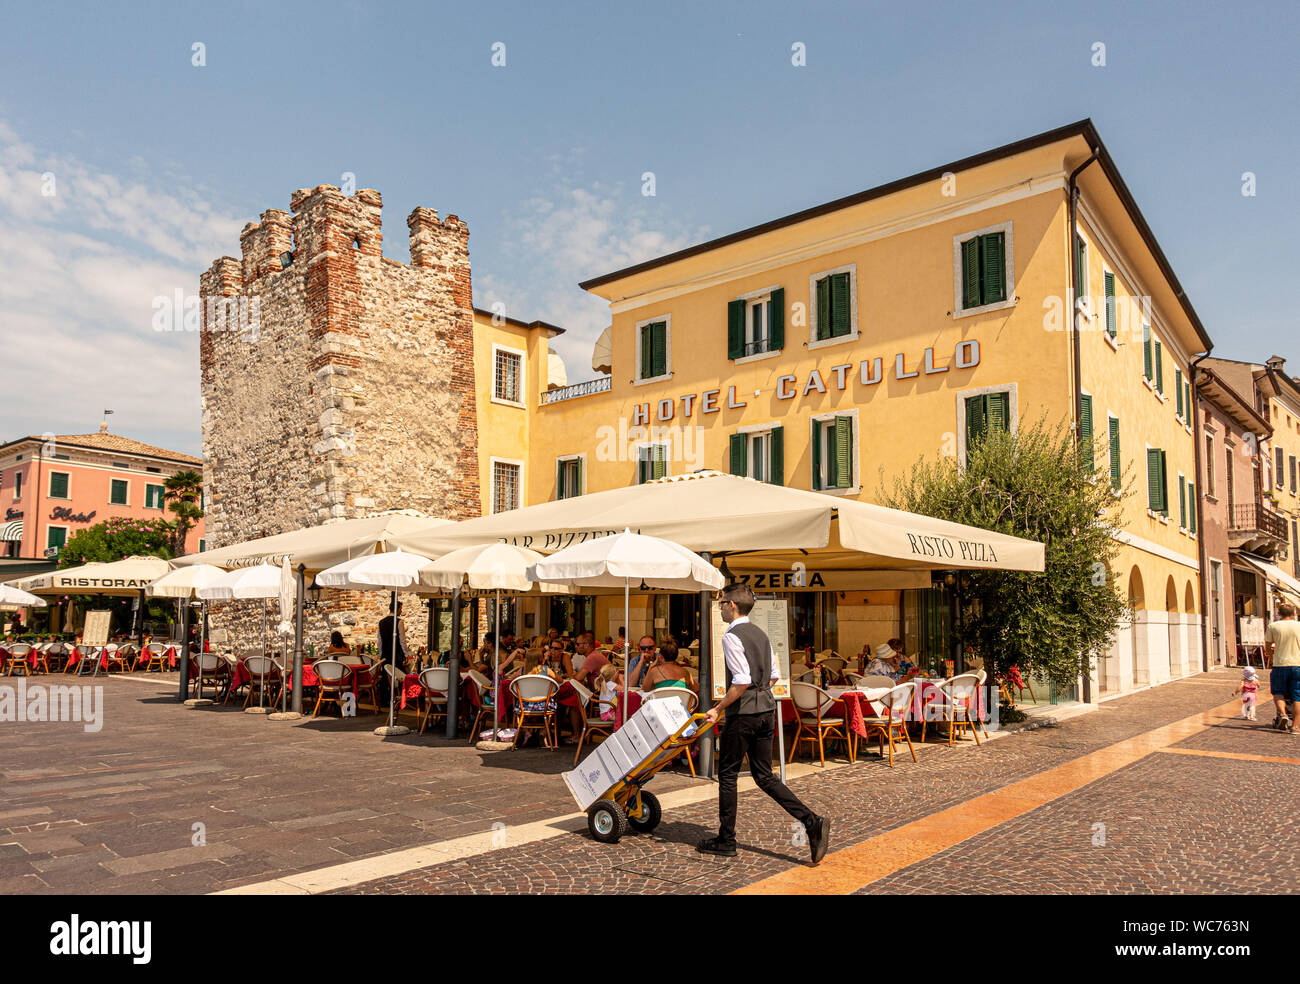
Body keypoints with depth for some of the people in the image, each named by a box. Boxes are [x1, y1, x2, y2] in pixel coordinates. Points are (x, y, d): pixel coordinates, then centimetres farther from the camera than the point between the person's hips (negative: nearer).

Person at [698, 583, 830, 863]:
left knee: (728, 774, 7)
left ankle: (726, 841, 16)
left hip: (744, 713, -8)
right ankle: (812, 822, 0)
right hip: (767, 709, 8)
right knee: (764, 776, 13)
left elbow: (742, 682, -22)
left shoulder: (732, 636, -15)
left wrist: (717, 709, -15)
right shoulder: (760, 633, 12)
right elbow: (773, 675, 16)